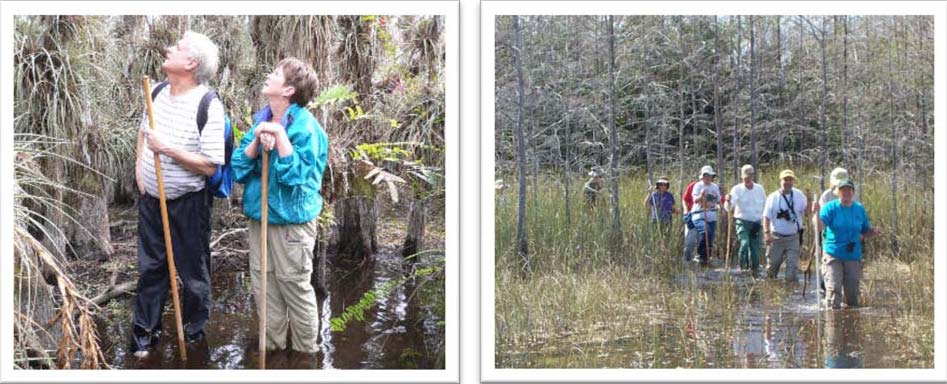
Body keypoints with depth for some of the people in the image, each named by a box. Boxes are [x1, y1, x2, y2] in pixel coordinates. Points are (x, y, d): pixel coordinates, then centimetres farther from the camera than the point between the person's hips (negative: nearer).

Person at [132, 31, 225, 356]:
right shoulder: (158, 92, 1)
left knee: (192, 270, 8)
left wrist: (168, 149, -26)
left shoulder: (208, 106, -20)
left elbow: (210, 167, -23)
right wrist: (139, 165, 6)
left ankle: (193, 331, 28)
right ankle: (144, 329, 30)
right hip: (151, 198, 6)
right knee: (150, 266, 16)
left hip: (187, 203, -6)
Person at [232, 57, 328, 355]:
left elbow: (296, 173, -22)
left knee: (295, 286, 3)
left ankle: (305, 352, 19)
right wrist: (256, 141, -15)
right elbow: (239, 168, 2)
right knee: (262, 283, 14)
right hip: (259, 216, 7)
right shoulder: (260, 120, 7)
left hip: (291, 220, -7)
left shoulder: (305, 126, -14)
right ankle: (272, 344, 31)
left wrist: (279, 134, -26)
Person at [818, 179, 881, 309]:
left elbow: (865, 231, 16)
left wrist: (874, 231, -5)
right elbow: (820, 227, -18)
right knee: (833, 288, -12)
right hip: (833, 255, -4)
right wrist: (817, 213, -36)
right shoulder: (830, 207, -5)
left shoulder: (859, 209, 8)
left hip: (853, 256, 4)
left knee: (852, 291, 9)